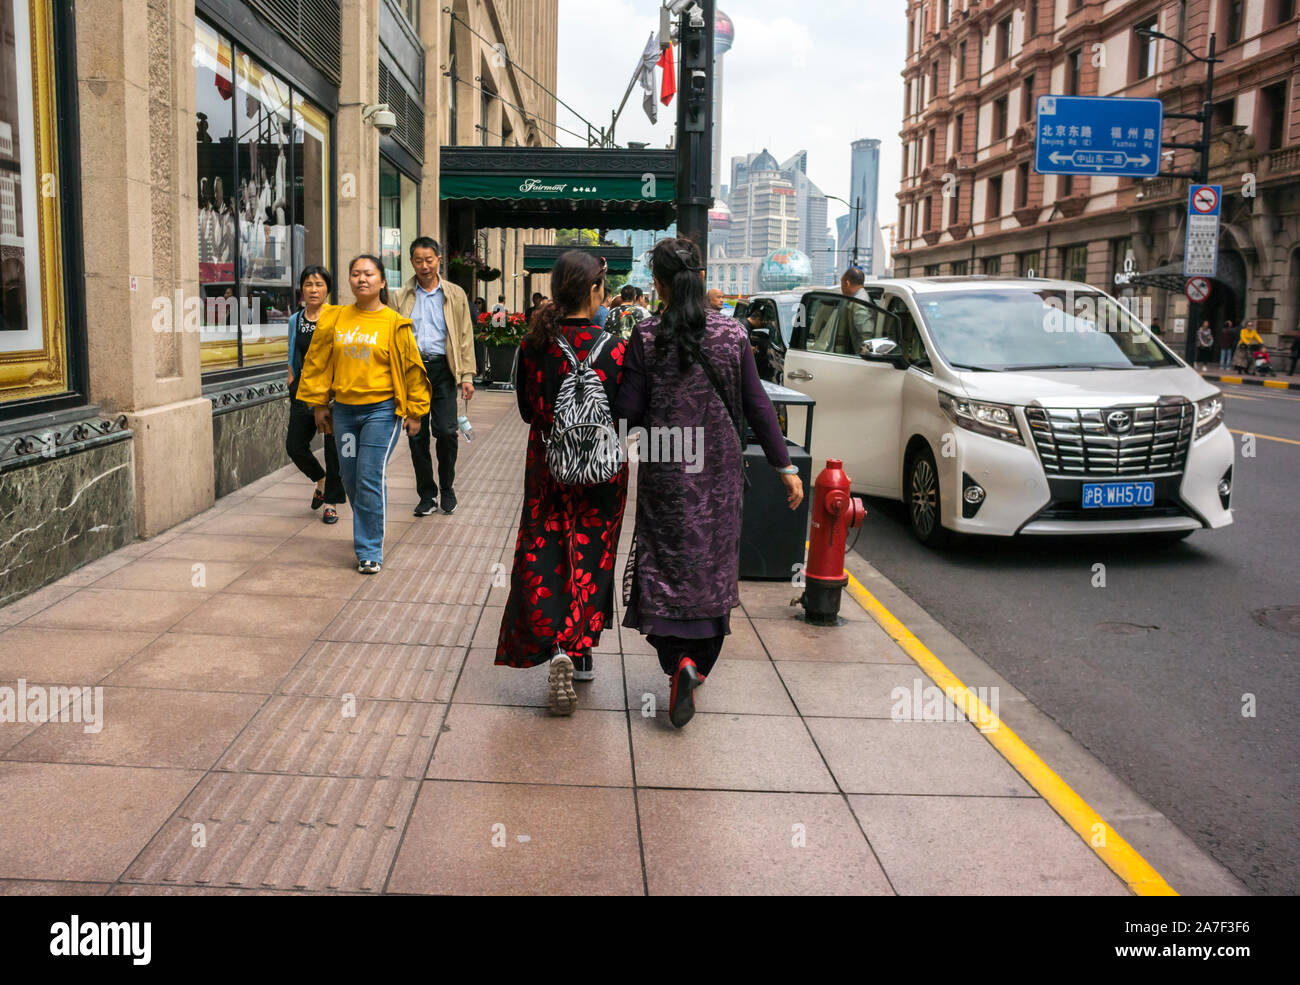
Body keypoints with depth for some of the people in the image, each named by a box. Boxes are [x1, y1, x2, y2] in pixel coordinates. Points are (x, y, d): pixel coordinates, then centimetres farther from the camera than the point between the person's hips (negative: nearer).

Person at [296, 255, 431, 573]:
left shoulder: (394, 323, -4)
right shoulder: (334, 319, 6)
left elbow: (411, 368, 1)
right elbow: (318, 362, 12)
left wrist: (415, 412, 1)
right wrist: (319, 404, 11)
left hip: (381, 410, -4)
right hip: (344, 410, 4)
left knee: (370, 479, -9)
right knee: (350, 479, 11)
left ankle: (369, 551, 1)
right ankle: (366, 531, 35)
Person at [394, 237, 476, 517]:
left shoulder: (455, 295, 9)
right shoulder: (402, 297, 10)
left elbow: (465, 337, 7)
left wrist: (467, 376, -1)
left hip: (443, 369, -1)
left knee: (446, 431, -10)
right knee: (417, 435, 3)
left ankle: (447, 488, 12)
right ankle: (427, 495, 15)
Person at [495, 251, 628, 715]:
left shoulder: (534, 344, -6)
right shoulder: (612, 347, -12)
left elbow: (527, 409, 4)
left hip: (548, 464, 1)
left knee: (545, 556, 8)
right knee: (592, 555, 13)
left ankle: (555, 646, -10)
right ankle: (581, 650, 21)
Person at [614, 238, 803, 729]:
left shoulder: (646, 338, -10)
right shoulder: (731, 333, -4)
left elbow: (627, 412, -10)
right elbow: (757, 406, -2)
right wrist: (785, 467, 5)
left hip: (664, 471, -2)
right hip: (718, 469, 2)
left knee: (665, 563, 6)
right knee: (712, 560, 16)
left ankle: (680, 659, -14)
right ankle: (702, 663, 28)